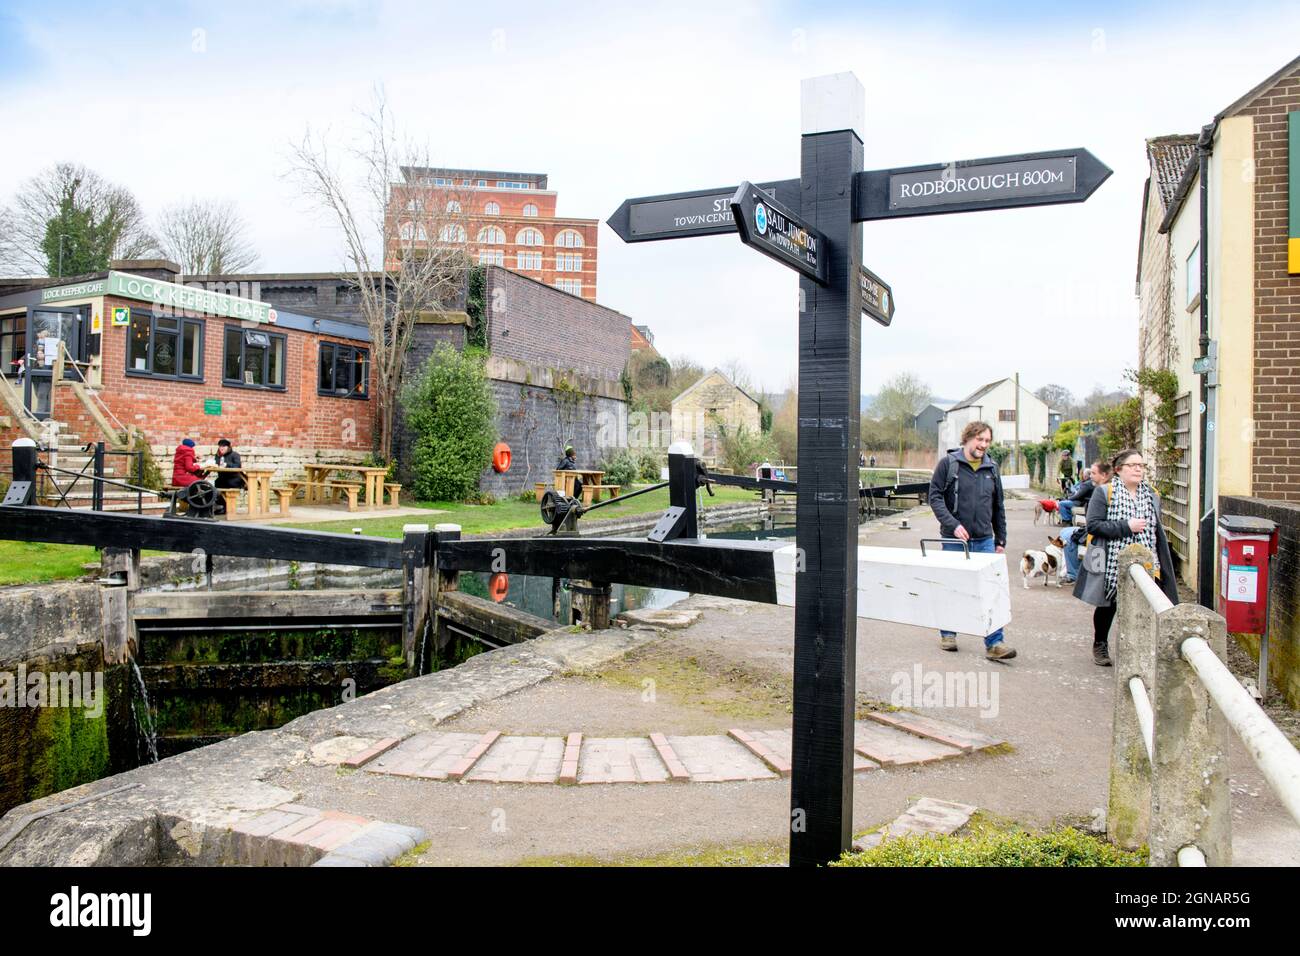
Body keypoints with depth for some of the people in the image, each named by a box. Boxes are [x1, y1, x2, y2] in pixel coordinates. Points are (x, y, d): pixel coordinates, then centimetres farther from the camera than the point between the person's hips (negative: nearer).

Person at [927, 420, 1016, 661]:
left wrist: (1001, 541, 12)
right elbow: (935, 496, -7)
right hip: (954, 539, -3)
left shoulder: (991, 469, 10)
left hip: (985, 541, 3)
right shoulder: (948, 463, -2)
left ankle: (994, 643, 1)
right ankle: (947, 634, 26)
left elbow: (998, 508, 15)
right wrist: (953, 524, -18)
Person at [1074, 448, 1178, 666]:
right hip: (1112, 565, -3)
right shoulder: (1104, 493, -6)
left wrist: (1160, 564, 10)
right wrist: (1126, 526, -20)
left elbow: (1158, 532, 14)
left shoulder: (1152, 495, 9)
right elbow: (1093, 525, -15)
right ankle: (1100, 645, 32)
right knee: (1107, 606, 12)